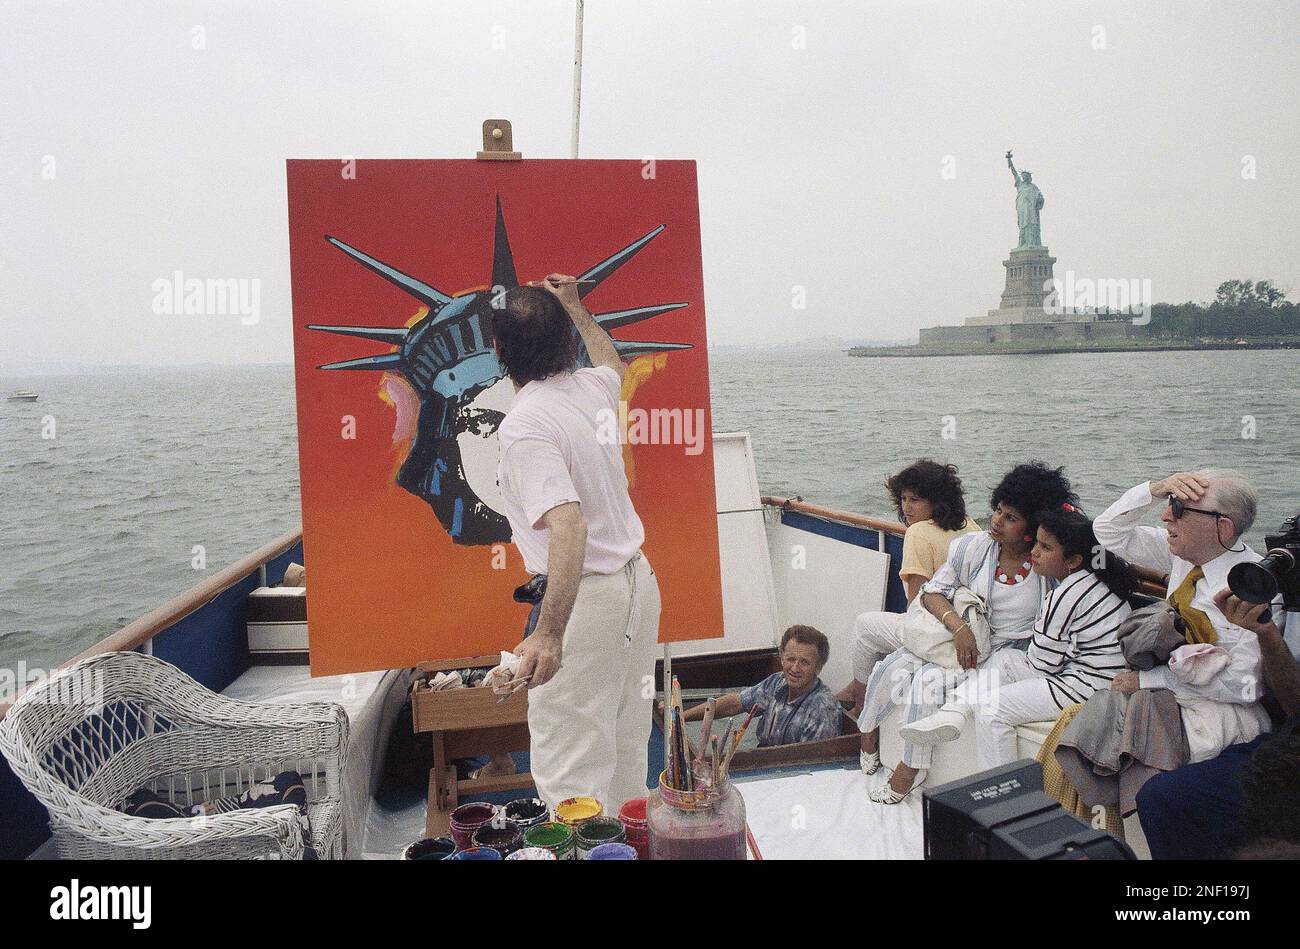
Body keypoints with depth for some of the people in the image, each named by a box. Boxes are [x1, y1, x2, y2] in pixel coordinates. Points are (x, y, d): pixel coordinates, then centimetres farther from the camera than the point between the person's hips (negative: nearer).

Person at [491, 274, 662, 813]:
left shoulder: (523, 426, -21)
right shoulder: (592, 389, 3)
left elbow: (568, 526, -33)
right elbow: (614, 364, 31)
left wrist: (548, 634, -37)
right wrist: (575, 308, 39)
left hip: (587, 596, -9)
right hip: (638, 581, 9)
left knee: (569, 768, 0)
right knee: (625, 747, 21)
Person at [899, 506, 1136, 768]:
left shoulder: (1066, 596, -22)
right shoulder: (1093, 579, 7)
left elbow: (1041, 664, -13)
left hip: (1086, 688, -11)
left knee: (992, 708, -10)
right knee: (1002, 659, 11)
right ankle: (952, 713, -2)